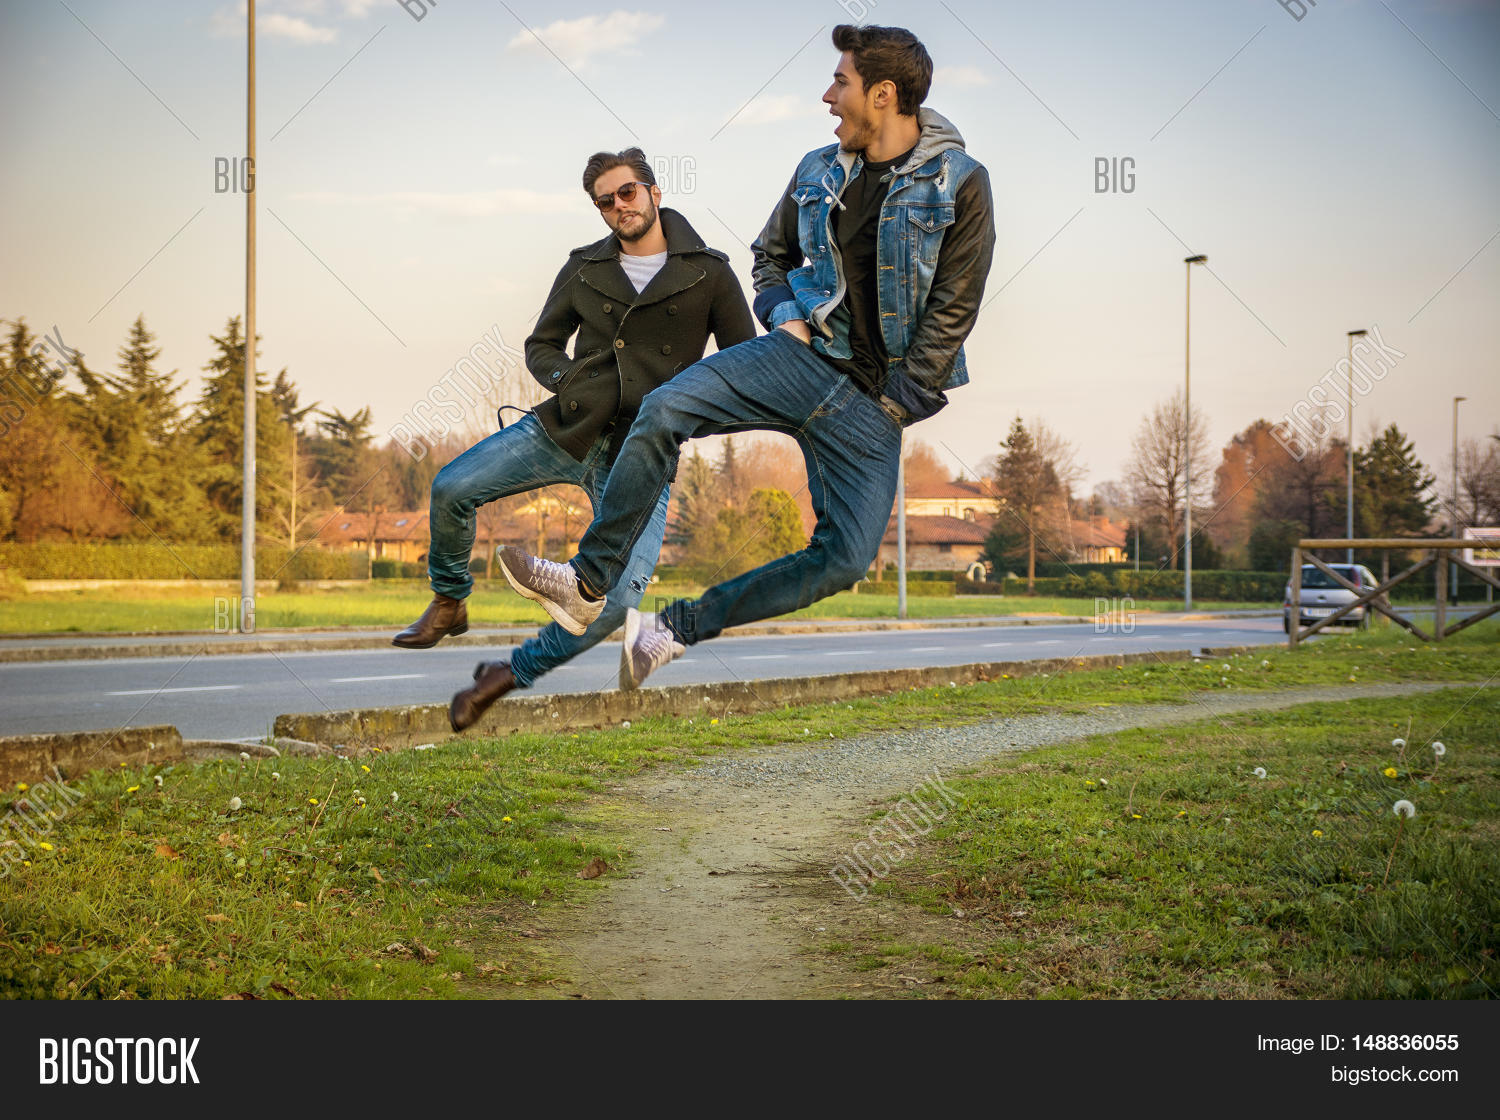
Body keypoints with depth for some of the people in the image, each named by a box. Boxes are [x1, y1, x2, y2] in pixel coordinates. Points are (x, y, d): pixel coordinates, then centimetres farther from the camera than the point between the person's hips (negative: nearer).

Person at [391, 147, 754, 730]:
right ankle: (449, 603, 13)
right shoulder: (584, 269, 9)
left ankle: (512, 673, 3)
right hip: (563, 429, 3)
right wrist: (570, 382, -3)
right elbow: (541, 346, 19)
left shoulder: (708, 273, 2)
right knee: (452, 488, -15)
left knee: (618, 599, -19)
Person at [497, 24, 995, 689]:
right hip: (803, 353, 3)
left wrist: (901, 401, -8)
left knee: (845, 558, -14)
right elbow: (770, 254, 24)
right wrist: (783, 316, 4)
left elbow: (953, 309, -6)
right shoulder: (818, 173, 9)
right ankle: (589, 584, -13)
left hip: (876, 401, -3)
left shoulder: (960, 184, -6)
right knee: (664, 410, -21)